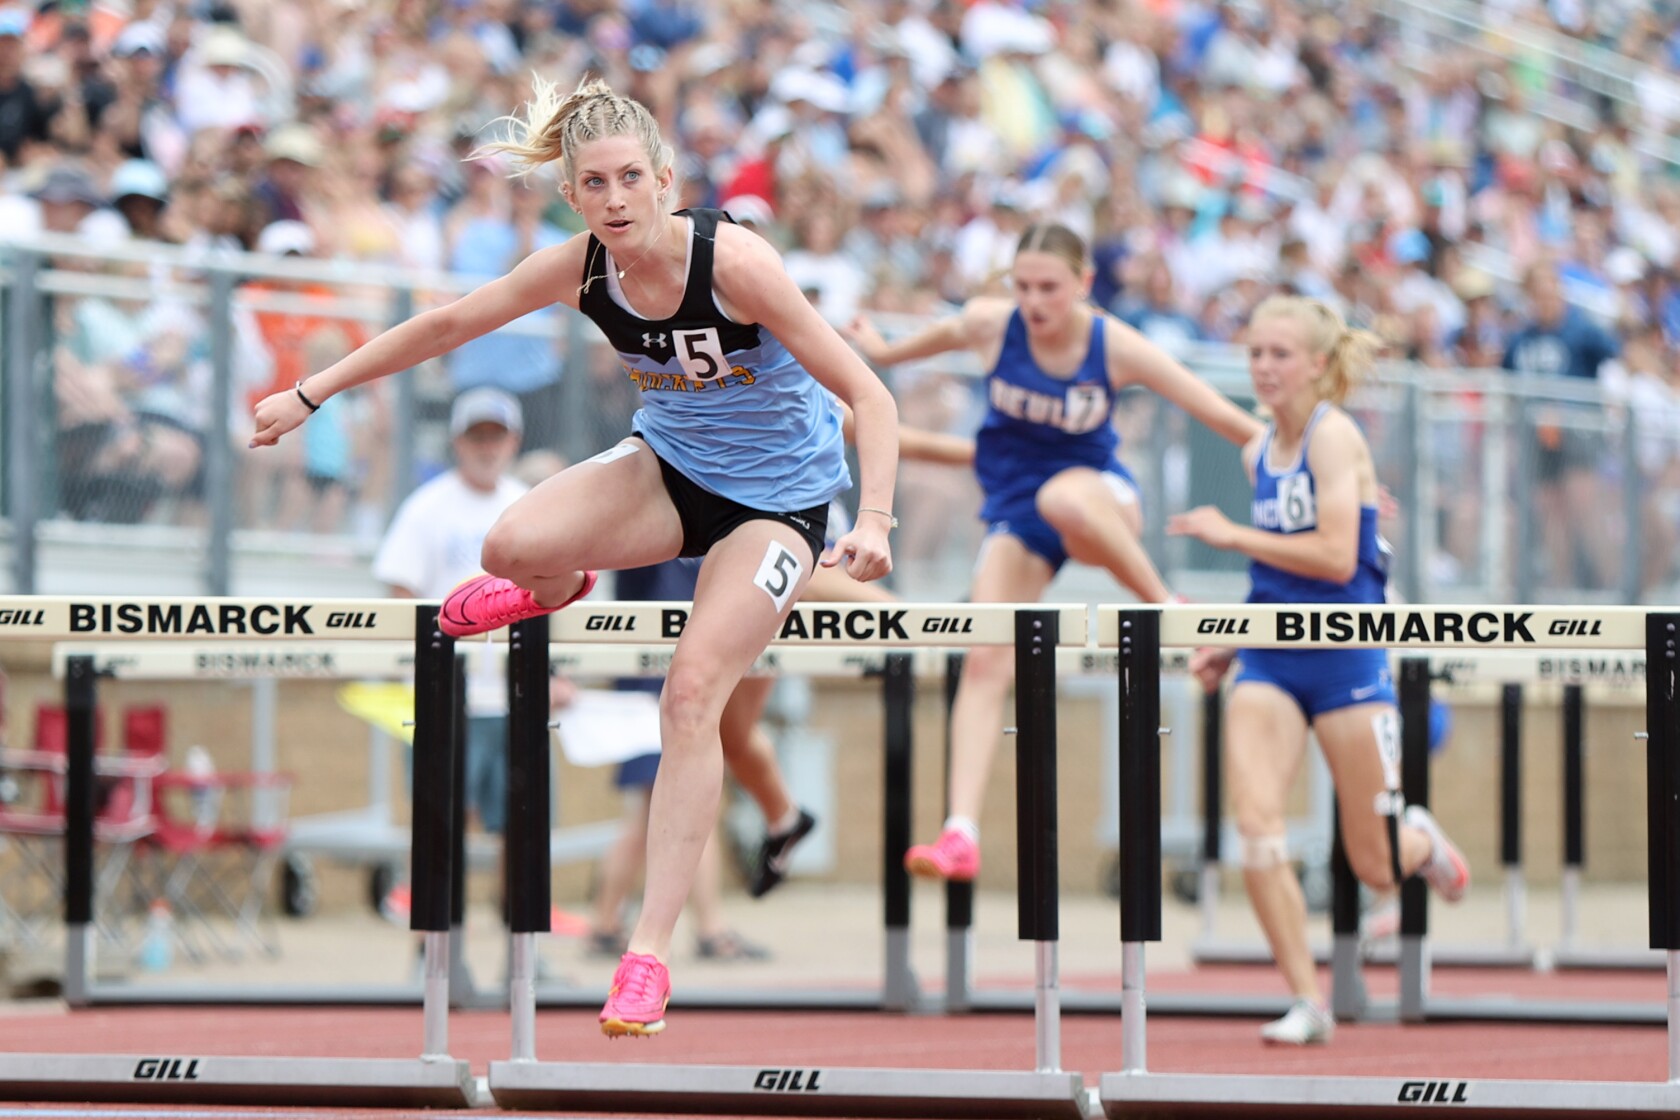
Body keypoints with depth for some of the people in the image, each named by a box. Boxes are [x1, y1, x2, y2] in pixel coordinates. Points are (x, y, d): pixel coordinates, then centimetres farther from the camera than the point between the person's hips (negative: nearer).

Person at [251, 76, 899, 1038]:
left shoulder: (733, 261, -28)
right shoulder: (579, 269, -14)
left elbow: (868, 395, -26)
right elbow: (446, 325, 1)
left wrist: (875, 520, -40)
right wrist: (310, 394, 4)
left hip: (777, 501, -4)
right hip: (670, 464, 4)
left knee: (693, 692, -20)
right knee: (516, 545, -25)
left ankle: (650, 953, -12)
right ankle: (555, 591, 16)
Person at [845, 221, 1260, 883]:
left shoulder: (1116, 347, -18)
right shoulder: (988, 325, -13)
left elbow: (1219, 415, -12)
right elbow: (936, 338, 12)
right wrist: (882, 352, 30)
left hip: (1100, 499, -3)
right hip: (1015, 510, 3)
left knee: (1063, 498, -41)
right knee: (985, 663, -13)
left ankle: (1169, 610, -20)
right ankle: (961, 832, -16)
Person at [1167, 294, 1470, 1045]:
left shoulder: (1334, 435, -11)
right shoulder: (1259, 454, 11)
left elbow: (1335, 557, -21)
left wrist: (1230, 535, -15)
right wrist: (1229, 643, 14)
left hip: (1345, 654, -6)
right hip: (1270, 658, 6)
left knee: (1374, 866, 3)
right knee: (1253, 820, -17)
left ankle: (1425, 843, 41)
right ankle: (1307, 1002, -9)